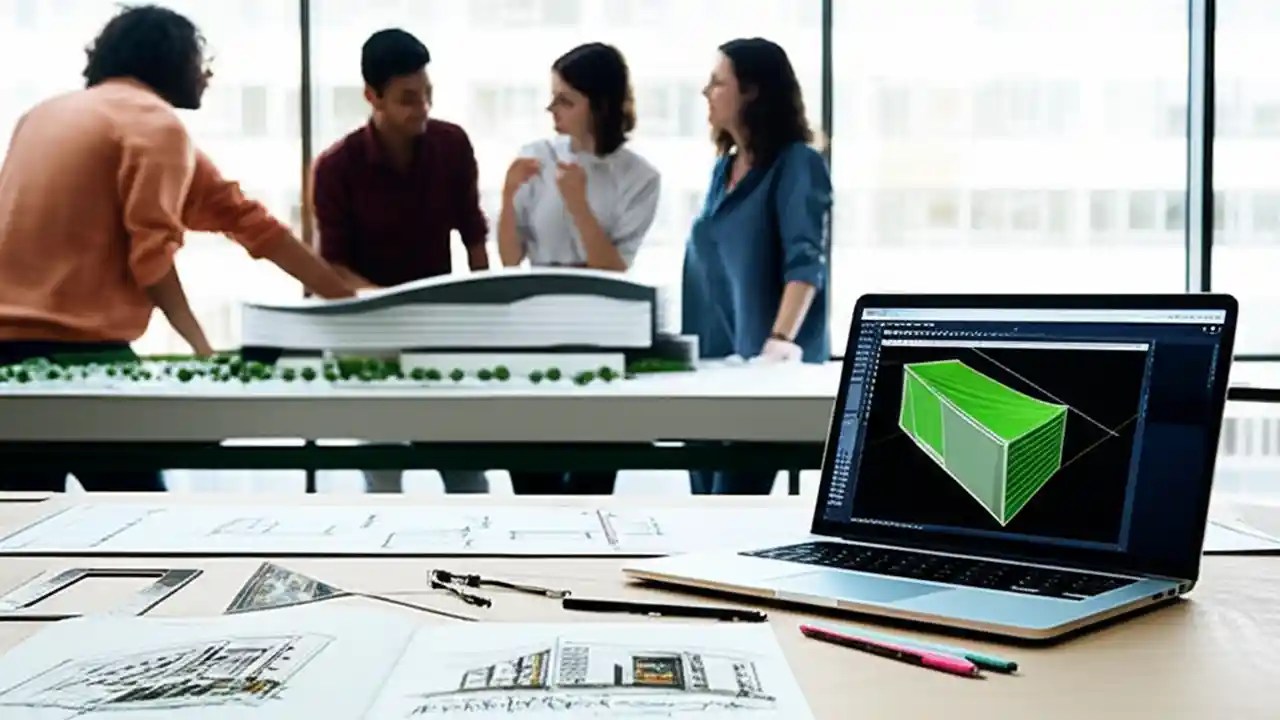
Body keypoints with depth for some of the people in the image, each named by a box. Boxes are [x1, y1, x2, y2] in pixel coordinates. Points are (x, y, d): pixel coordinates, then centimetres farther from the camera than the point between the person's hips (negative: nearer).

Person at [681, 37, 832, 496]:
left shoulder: (797, 164, -9)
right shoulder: (725, 168, 15)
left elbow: (804, 261, -21)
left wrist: (780, 340, -34)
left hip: (762, 363, -8)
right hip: (713, 359, 8)